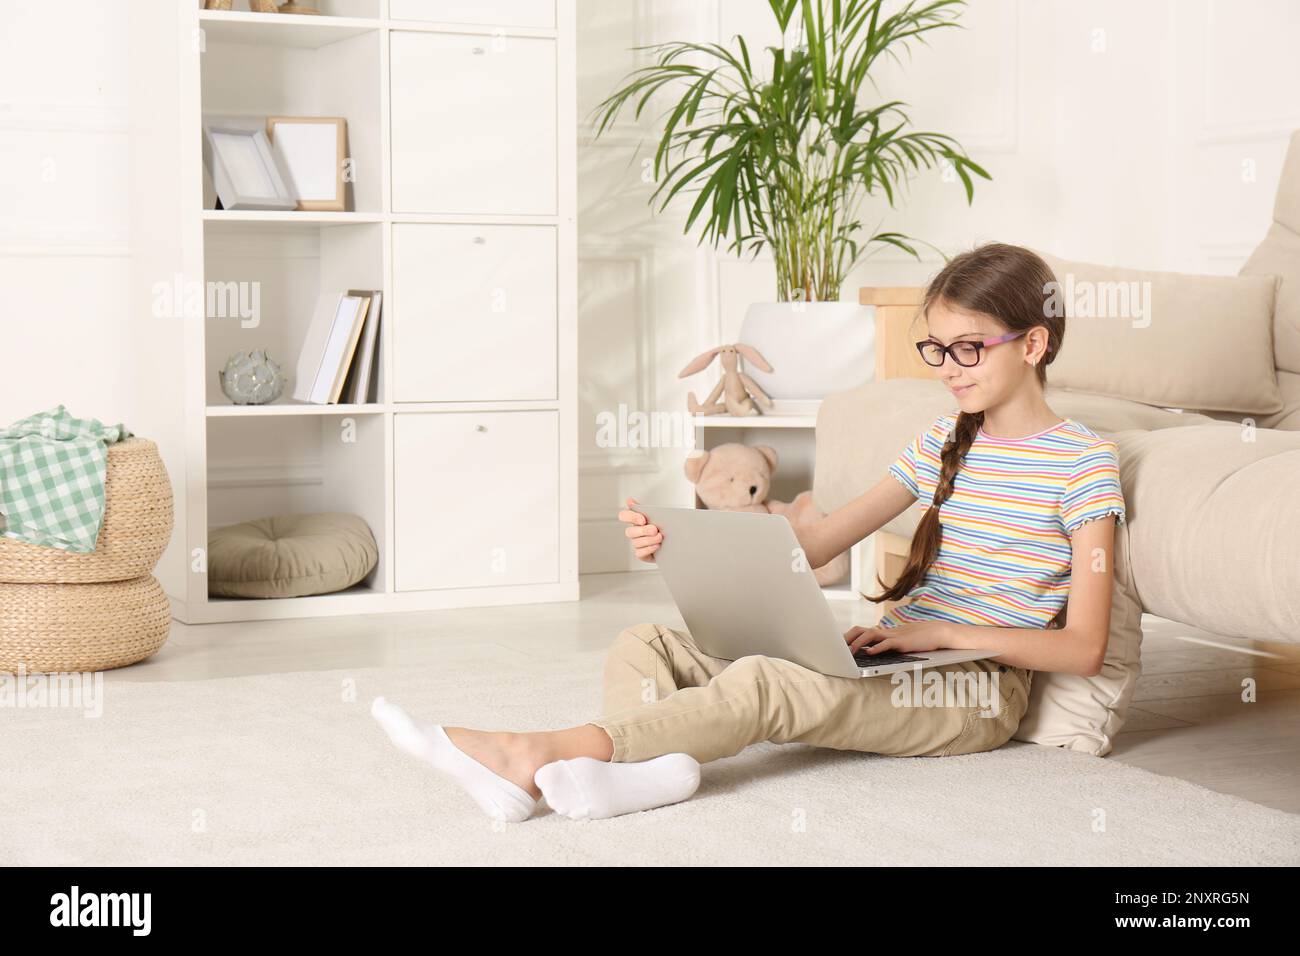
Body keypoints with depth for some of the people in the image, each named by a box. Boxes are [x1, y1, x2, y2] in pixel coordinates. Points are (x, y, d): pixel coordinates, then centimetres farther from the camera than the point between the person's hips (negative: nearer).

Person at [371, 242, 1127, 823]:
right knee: (646, 646, -10)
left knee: (761, 682, -34)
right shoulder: (944, 442, 16)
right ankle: (653, 764, -44)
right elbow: (809, 548, 11)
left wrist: (939, 630, -18)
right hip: (889, 664, 7)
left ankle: (534, 757, -42)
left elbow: (1084, 649, -9)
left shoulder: (1084, 460, -4)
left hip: (978, 686, -7)